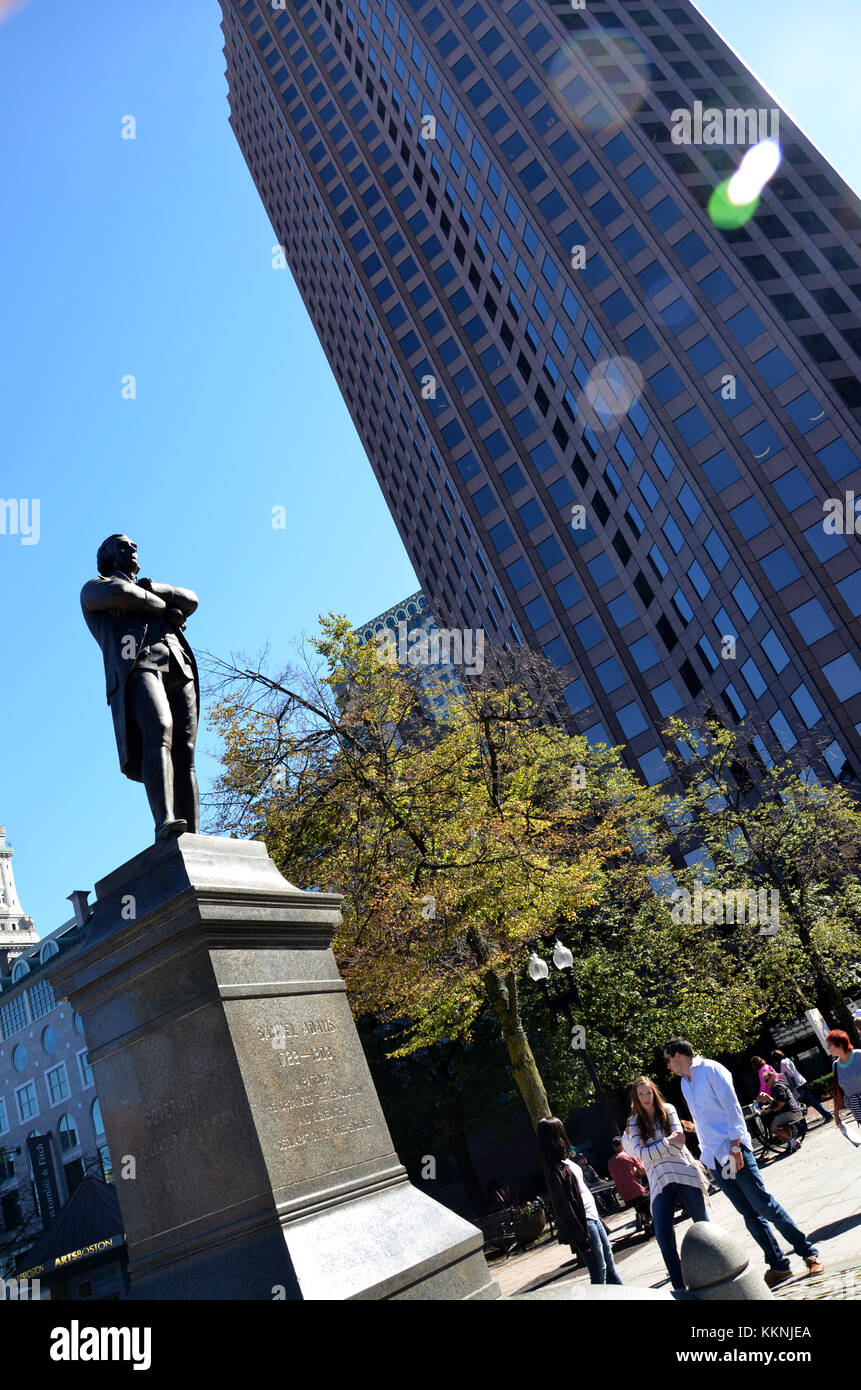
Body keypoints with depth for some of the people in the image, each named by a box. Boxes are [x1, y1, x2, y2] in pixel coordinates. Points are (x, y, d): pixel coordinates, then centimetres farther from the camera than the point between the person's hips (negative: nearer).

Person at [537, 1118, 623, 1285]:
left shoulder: (564, 1160, 6)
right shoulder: (556, 1170, -24)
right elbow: (564, 1208, -24)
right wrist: (581, 1238, -21)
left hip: (592, 1216, 10)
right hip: (583, 1221, -10)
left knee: (609, 1260, 22)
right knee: (599, 1271, 0)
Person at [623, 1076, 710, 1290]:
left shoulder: (668, 1110, 4)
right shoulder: (634, 1123, 5)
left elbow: (679, 1140, -5)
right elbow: (643, 1154, -6)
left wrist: (655, 1149, -7)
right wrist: (667, 1141, -12)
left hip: (684, 1173, 0)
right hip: (660, 1181, 0)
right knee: (663, 1235, -9)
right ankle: (679, 1286, 1)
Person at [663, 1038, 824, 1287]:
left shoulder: (710, 1070, -8)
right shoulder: (685, 1083, 15)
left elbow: (732, 1107, -12)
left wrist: (735, 1147, -17)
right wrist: (708, 1159, 19)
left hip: (734, 1151, -7)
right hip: (716, 1159, 7)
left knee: (764, 1205, -7)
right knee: (750, 1215, 5)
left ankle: (809, 1253, 6)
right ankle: (778, 1266, 11)